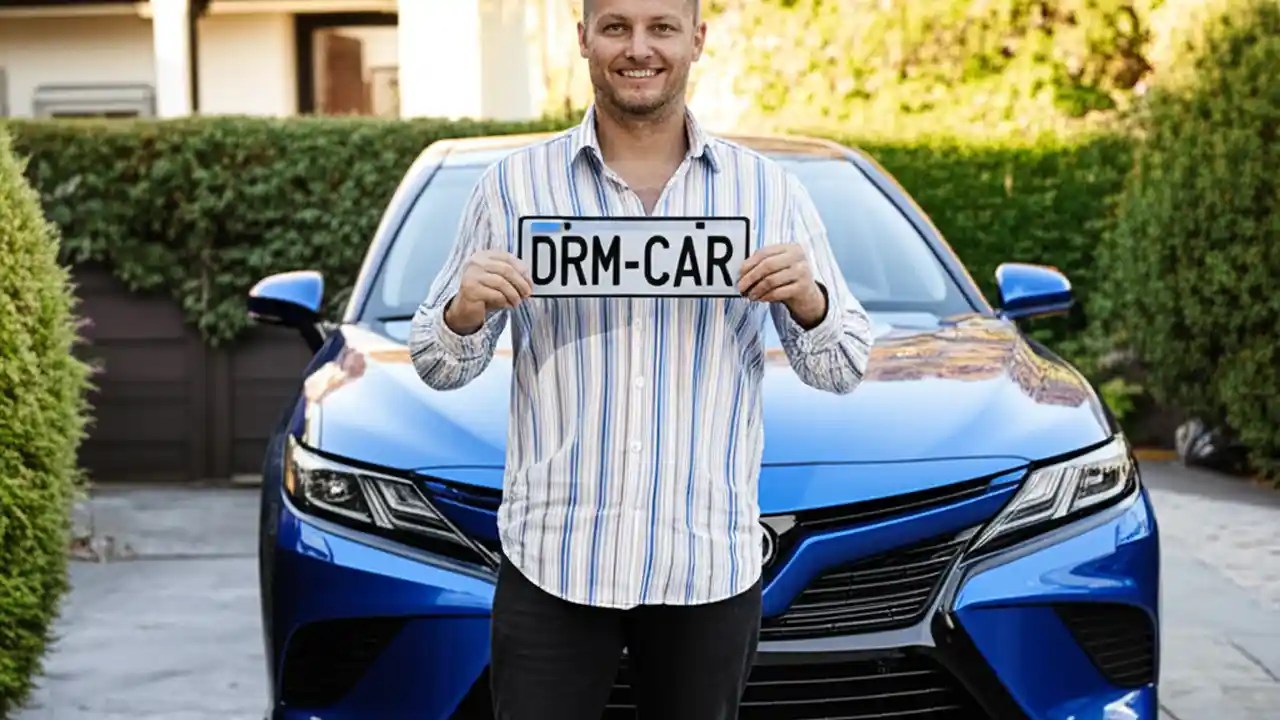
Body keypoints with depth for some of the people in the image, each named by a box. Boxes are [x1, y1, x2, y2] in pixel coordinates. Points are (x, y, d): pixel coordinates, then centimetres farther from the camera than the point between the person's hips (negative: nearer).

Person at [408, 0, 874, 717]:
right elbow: (440, 366, 7)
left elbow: (843, 369, 7)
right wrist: (465, 313, -15)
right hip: (552, 564, -1)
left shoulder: (770, 191, 5)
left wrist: (808, 302, -13)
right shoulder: (514, 185, 3)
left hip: (713, 568, 1)